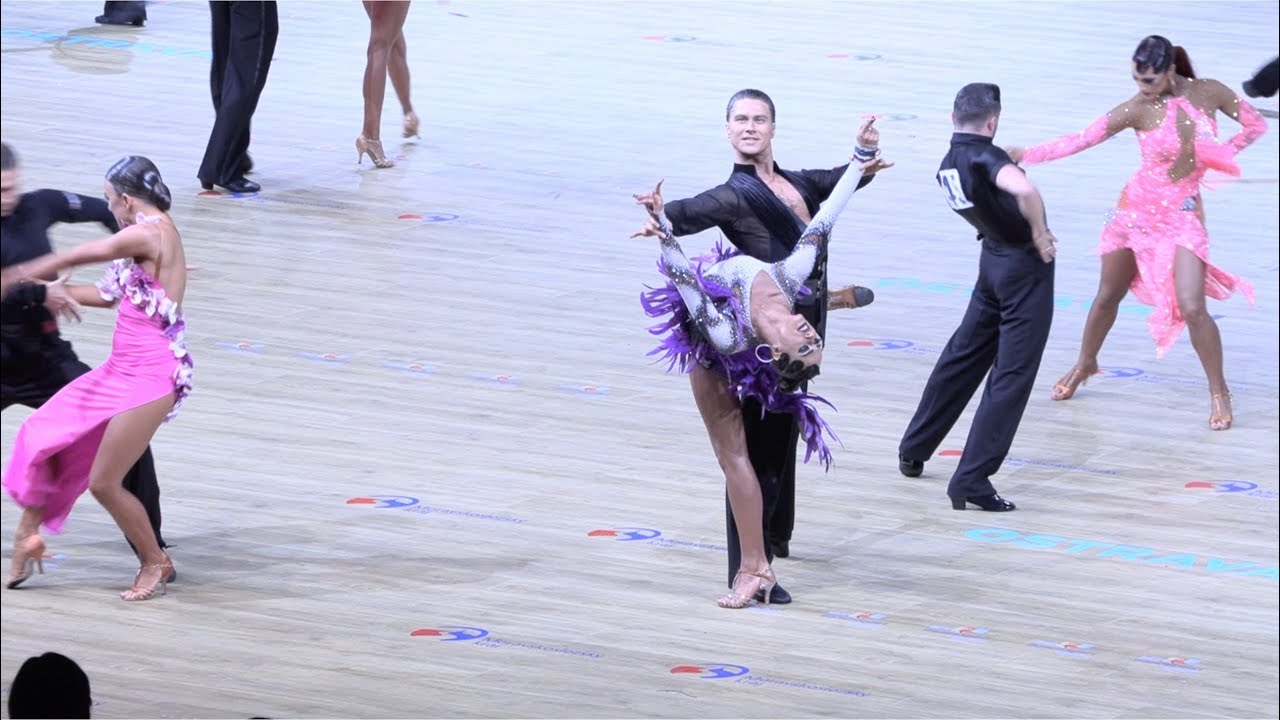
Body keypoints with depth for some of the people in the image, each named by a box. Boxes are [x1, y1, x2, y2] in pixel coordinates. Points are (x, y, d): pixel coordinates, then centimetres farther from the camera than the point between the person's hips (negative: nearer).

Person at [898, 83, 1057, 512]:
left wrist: (1011, 159, 13)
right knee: (1011, 376, -4)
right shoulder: (985, 158, -22)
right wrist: (1040, 233, -25)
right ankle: (971, 480, -10)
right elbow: (1024, 190, -42)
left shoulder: (949, 164, 3)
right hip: (1025, 266, -8)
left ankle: (914, 451, 37)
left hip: (993, 258, 8)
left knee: (963, 356, 25)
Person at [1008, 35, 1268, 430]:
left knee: (1192, 308, -14)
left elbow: (1255, 124, 5)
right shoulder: (1138, 109, -14)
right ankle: (1085, 364, 40)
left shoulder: (1209, 93, -10)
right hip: (1136, 210, 1)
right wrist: (1027, 154, -28)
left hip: (1183, 216, -1)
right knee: (1108, 296, 14)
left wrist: (1216, 156, -6)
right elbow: (1081, 140, -19)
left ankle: (1218, 391, 3)